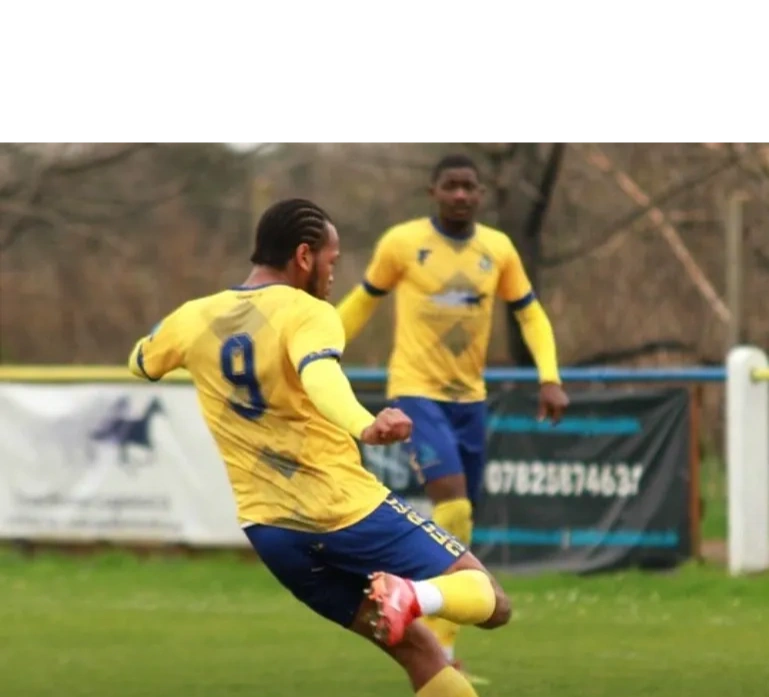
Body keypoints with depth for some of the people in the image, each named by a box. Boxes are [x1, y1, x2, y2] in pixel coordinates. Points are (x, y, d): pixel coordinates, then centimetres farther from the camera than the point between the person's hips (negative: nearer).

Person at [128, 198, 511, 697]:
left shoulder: (193, 319, 8)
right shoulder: (307, 313, -9)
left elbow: (140, 365, 29)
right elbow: (319, 376, -32)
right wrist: (363, 427, -50)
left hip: (271, 529, 6)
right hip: (350, 509, -6)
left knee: (419, 651, 15)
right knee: (490, 601, 2)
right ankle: (413, 596, -29)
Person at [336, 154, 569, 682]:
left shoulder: (498, 248, 4)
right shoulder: (402, 243, -6)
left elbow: (531, 314, 12)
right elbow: (364, 301, 8)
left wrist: (550, 379, -2)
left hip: (470, 398, 5)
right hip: (416, 393, -5)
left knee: (460, 521, 8)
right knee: (452, 503, -22)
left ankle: (440, 646, 22)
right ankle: (439, 648, -14)